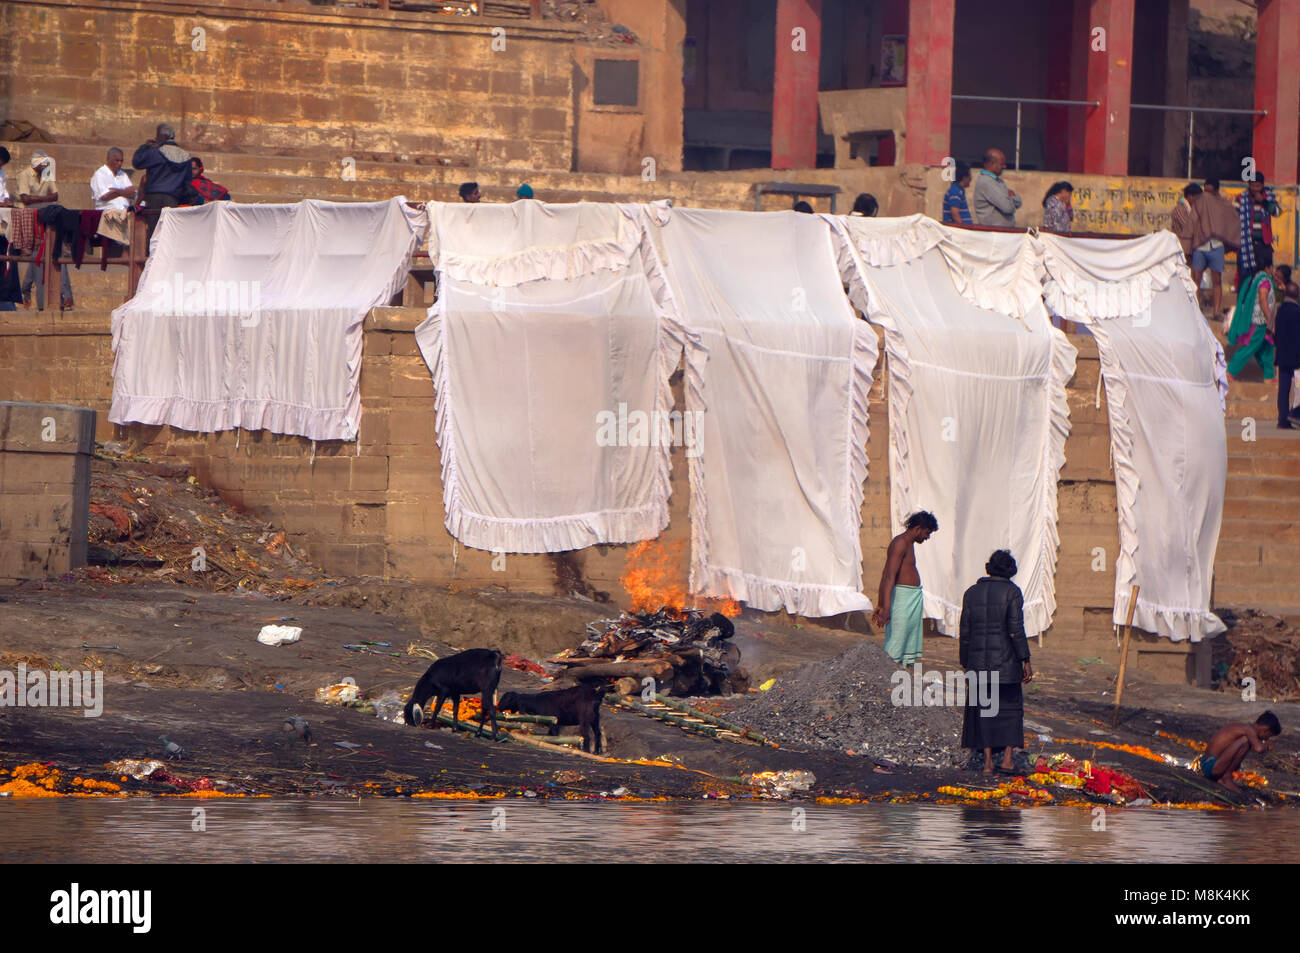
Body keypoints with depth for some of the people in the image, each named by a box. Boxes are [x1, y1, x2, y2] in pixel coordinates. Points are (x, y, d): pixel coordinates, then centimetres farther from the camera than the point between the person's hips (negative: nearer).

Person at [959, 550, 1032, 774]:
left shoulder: (972, 593, 5)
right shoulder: (1012, 592, -6)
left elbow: (965, 632, 6)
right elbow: (1016, 629, -12)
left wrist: (965, 664, 13)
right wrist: (1026, 661, -8)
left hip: (978, 661, 3)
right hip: (1006, 661, -3)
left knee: (983, 709, 9)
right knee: (1010, 707, 9)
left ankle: (987, 761, 4)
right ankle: (1007, 758, 0)